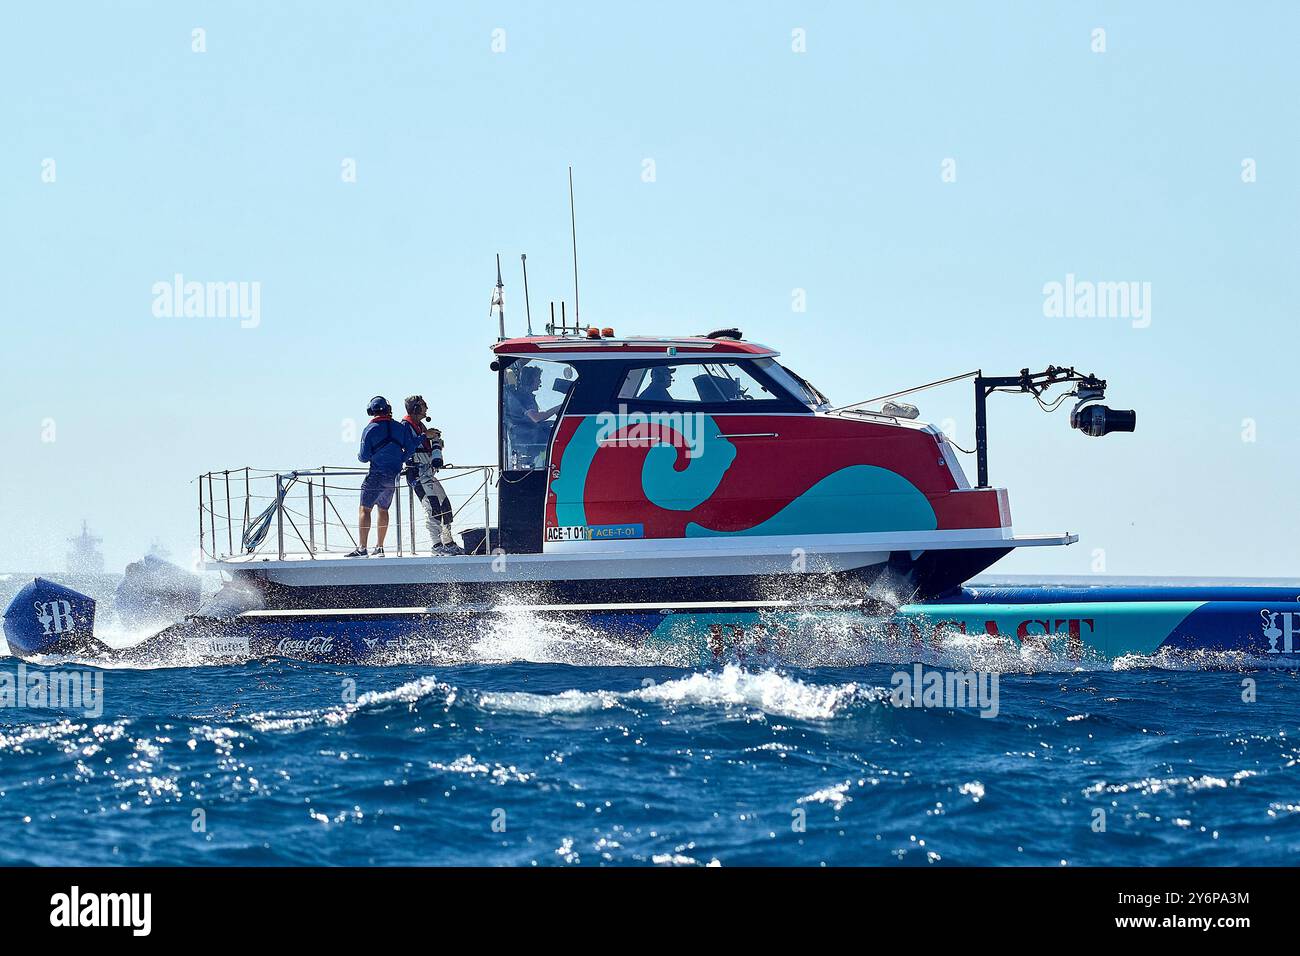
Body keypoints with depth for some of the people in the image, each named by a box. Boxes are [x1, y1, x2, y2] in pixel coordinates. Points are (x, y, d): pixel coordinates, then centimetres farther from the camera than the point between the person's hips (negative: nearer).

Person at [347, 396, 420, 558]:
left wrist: (359, 456, 15)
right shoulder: (400, 427, 4)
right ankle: (379, 548, 20)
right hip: (394, 475, 6)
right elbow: (410, 448, 4)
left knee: (364, 509, -5)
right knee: (383, 509, 18)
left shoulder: (370, 430, -8)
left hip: (377, 476, -6)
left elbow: (364, 457, -8)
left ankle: (362, 548, -16)